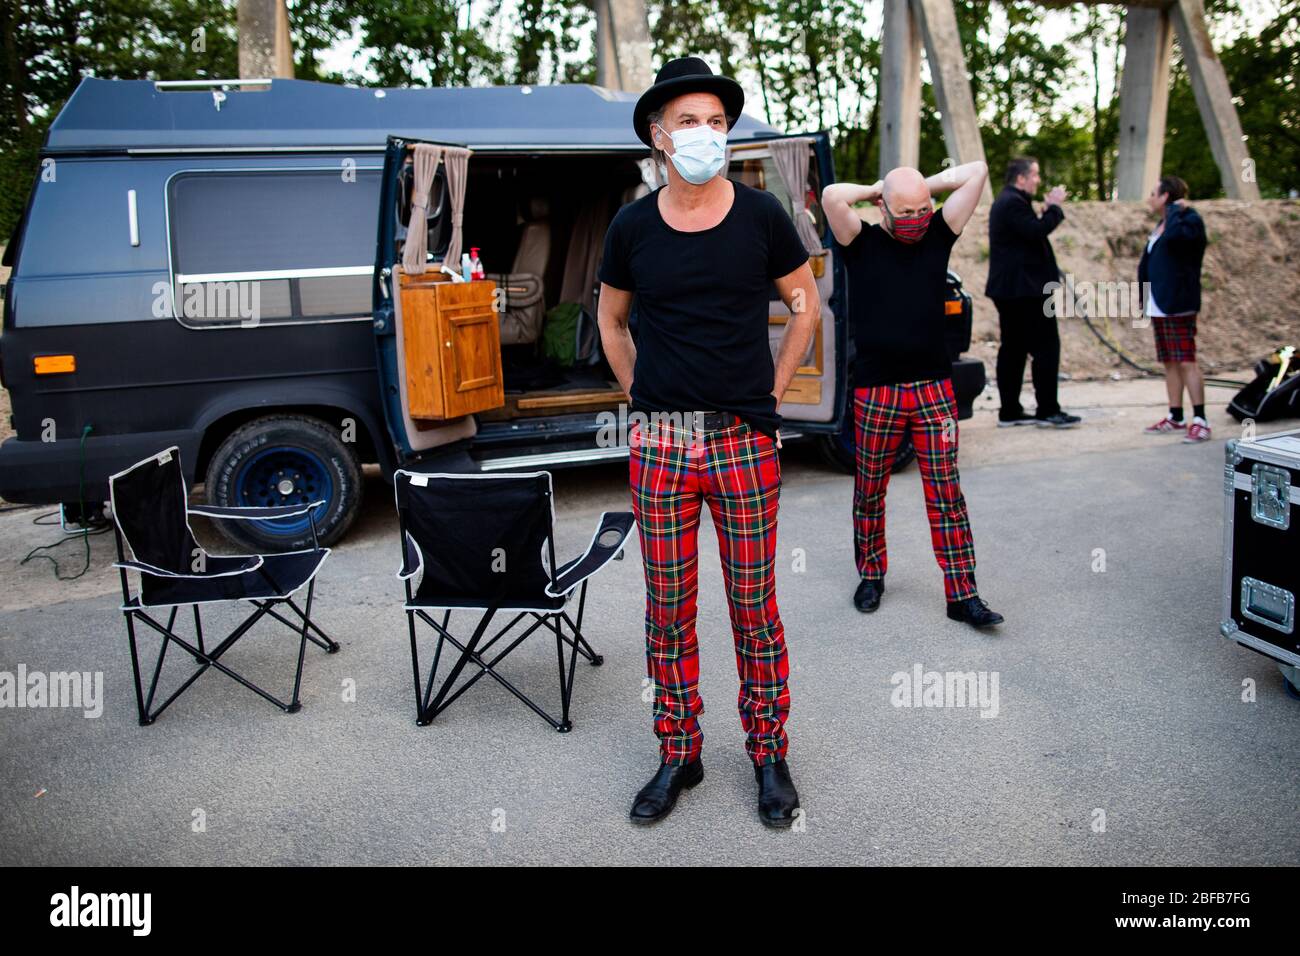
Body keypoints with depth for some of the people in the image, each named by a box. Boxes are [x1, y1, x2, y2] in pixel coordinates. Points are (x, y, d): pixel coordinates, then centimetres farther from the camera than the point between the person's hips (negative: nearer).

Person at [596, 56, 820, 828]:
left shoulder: (761, 216, 0)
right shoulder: (633, 227, 3)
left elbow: (806, 307, 10)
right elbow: (611, 319, 17)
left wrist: (771, 389, 4)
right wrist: (640, 395, 9)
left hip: (745, 443, -1)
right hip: (661, 445, 2)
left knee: (754, 604, 6)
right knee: (669, 607, 8)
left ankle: (770, 754, 24)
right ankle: (678, 755, 25)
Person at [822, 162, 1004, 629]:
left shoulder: (937, 235, 7)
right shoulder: (861, 243, -1)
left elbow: (976, 171, 4)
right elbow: (832, 196, -18)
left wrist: (927, 187, 6)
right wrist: (873, 189, -2)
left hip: (933, 388, 2)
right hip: (875, 391, -2)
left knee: (946, 494, 2)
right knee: (870, 492, 11)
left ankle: (963, 595, 7)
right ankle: (871, 575, 30)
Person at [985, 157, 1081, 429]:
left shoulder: (1007, 201, 20)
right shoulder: (1014, 203, -14)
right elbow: (1036, 232, -22)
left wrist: (1046, 209, 11)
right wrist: (1054, 207, -9)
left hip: (1009, 290, 11)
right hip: (1025, 288, -11)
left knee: (1013, 349, 9)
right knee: (1046, 347, -6)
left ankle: (1009, 411, 11)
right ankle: (1047, 411, -4)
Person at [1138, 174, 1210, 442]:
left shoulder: (1190, 220, -9)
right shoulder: (1161, 225, 18)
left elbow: (1174, 236, -32)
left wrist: (1176, 210, -16)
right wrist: (1144, 298, 14)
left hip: (1178, 306, -9)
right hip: (1159, 307, 9)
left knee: (1186, 362, -10)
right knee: (1169, 363, 11)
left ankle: (1200, 420, -9)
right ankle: (1175, 418, 17)